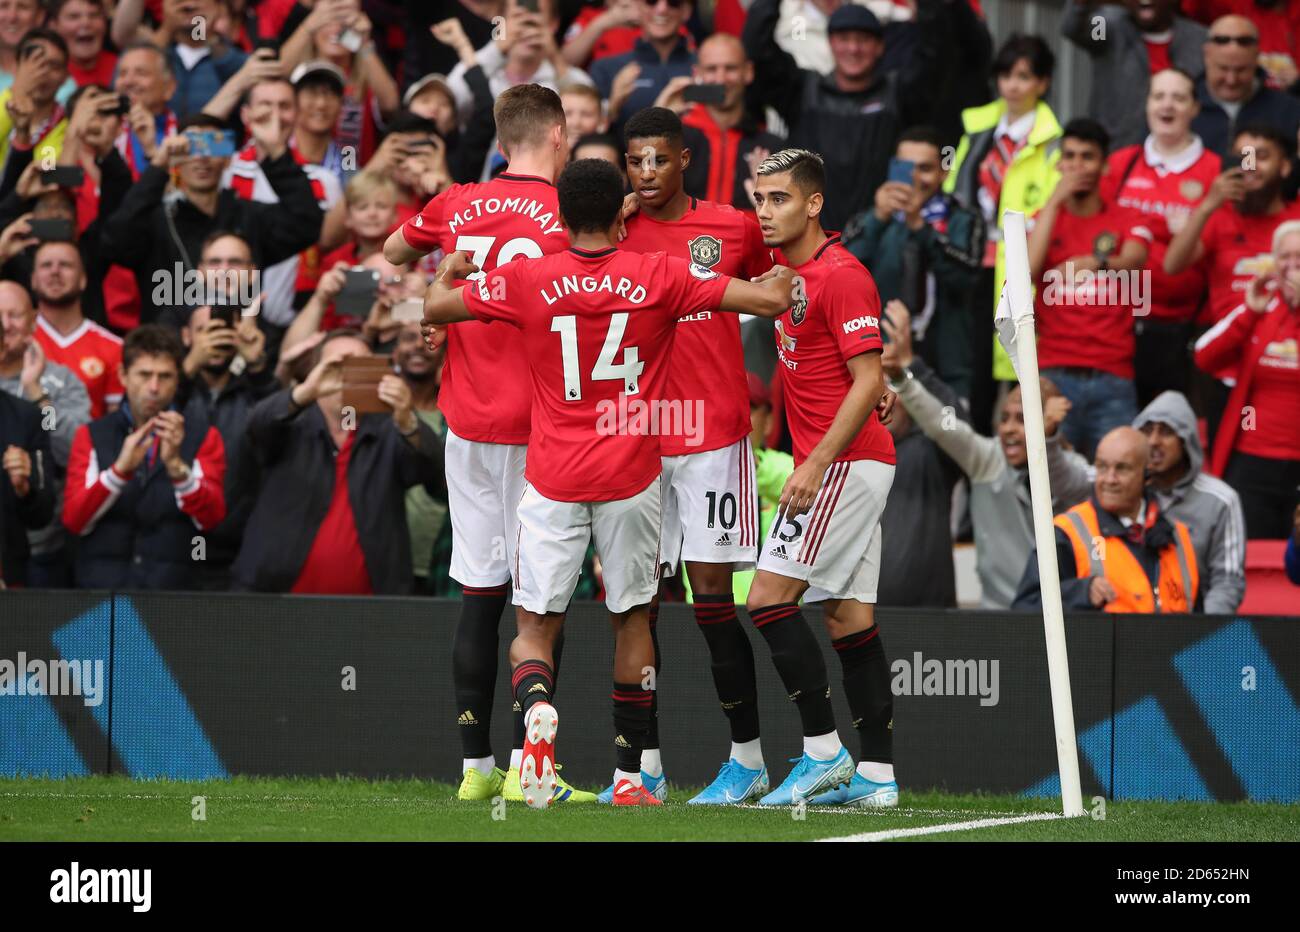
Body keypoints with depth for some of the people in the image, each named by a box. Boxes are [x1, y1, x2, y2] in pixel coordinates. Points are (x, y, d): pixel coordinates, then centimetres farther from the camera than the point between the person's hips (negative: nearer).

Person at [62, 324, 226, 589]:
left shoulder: (203, 438, 7)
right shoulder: (91, 436, 8)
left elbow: (211, 517, -6)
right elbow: (74, 520, -4)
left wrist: (176, 465, -23)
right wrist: (120, 469, -20)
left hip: (173, 587, 0)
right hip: (101, 585, 0)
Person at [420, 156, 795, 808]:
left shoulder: (528, 281, -4)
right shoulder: (660, 278, -5)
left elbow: (434, 310, 7)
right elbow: (771, 300, -7)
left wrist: (449, 270, 29)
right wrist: (782, 276, 17)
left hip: (552, 482, 0)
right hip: (630, 480, 0)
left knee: (535, 626, 5)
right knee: (633, 619, 16)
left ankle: (536, 708, -29)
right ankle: (629, 773, 16)